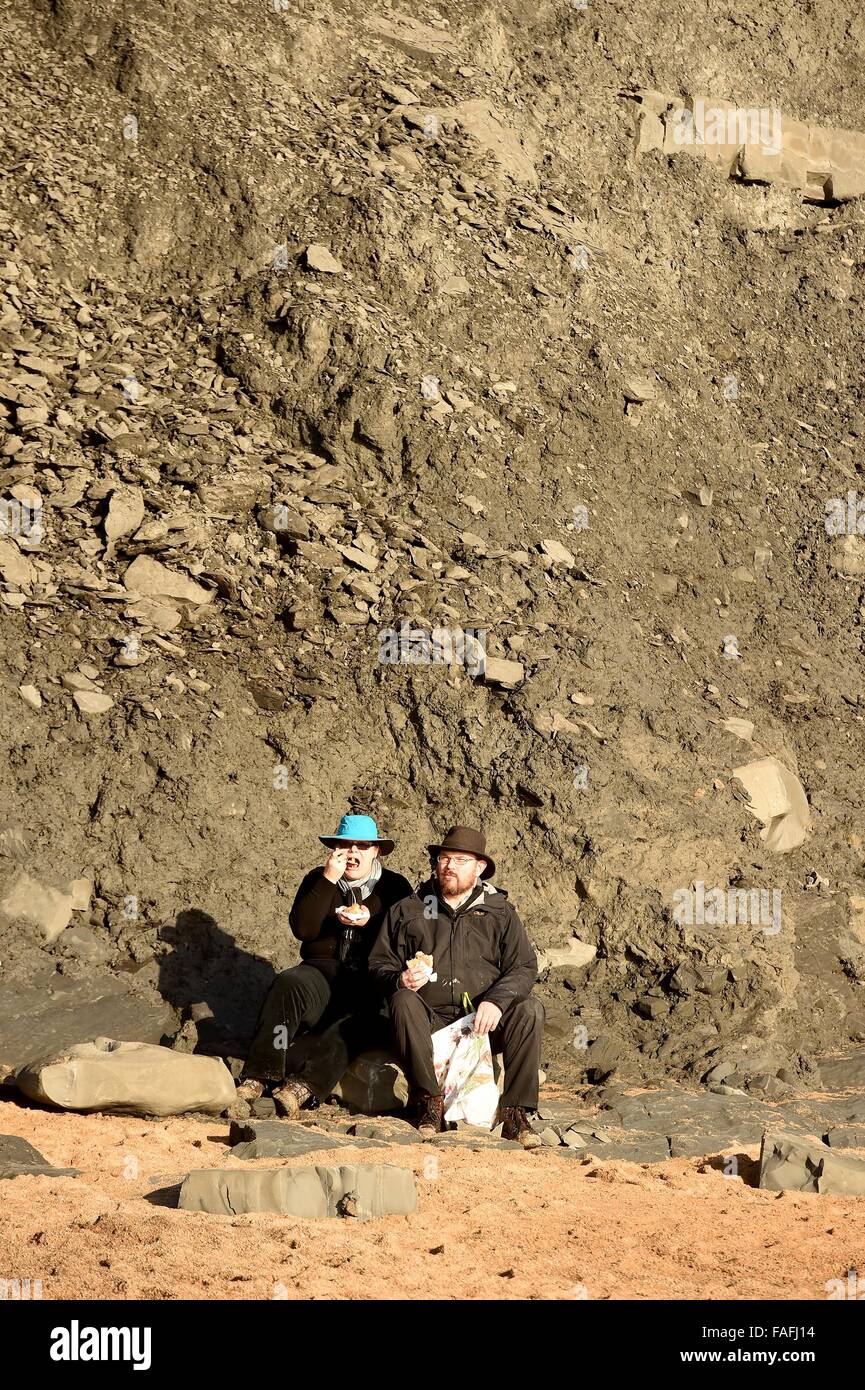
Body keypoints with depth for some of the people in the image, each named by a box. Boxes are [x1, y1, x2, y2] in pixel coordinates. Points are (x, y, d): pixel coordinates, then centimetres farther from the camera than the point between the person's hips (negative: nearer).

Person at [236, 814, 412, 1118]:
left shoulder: (395, 887, 11)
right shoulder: (318, 880, 12)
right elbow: (302, 929, -5)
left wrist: (369, 922, -14)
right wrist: (328, 880, -10)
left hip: (371, 986, -1)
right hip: (323, 974, 1)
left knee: (357, 1024, -35)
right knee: (288, 983, -32)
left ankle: (302, 1086, -50)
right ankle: (256, 1079, -39)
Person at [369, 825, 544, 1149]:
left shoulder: (499, 912, 13)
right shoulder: (406, 911, 14)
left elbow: (524, 967, 3)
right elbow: (379, 964, 11)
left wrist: (495, 1000, -17)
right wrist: (399, 980, -14)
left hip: (484, 1024, 0)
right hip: (430, 1022, 0)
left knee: (530, 1010, -27)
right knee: (403, 1001, -32)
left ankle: (515, 1112, -23)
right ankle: (430, 1102, -27)